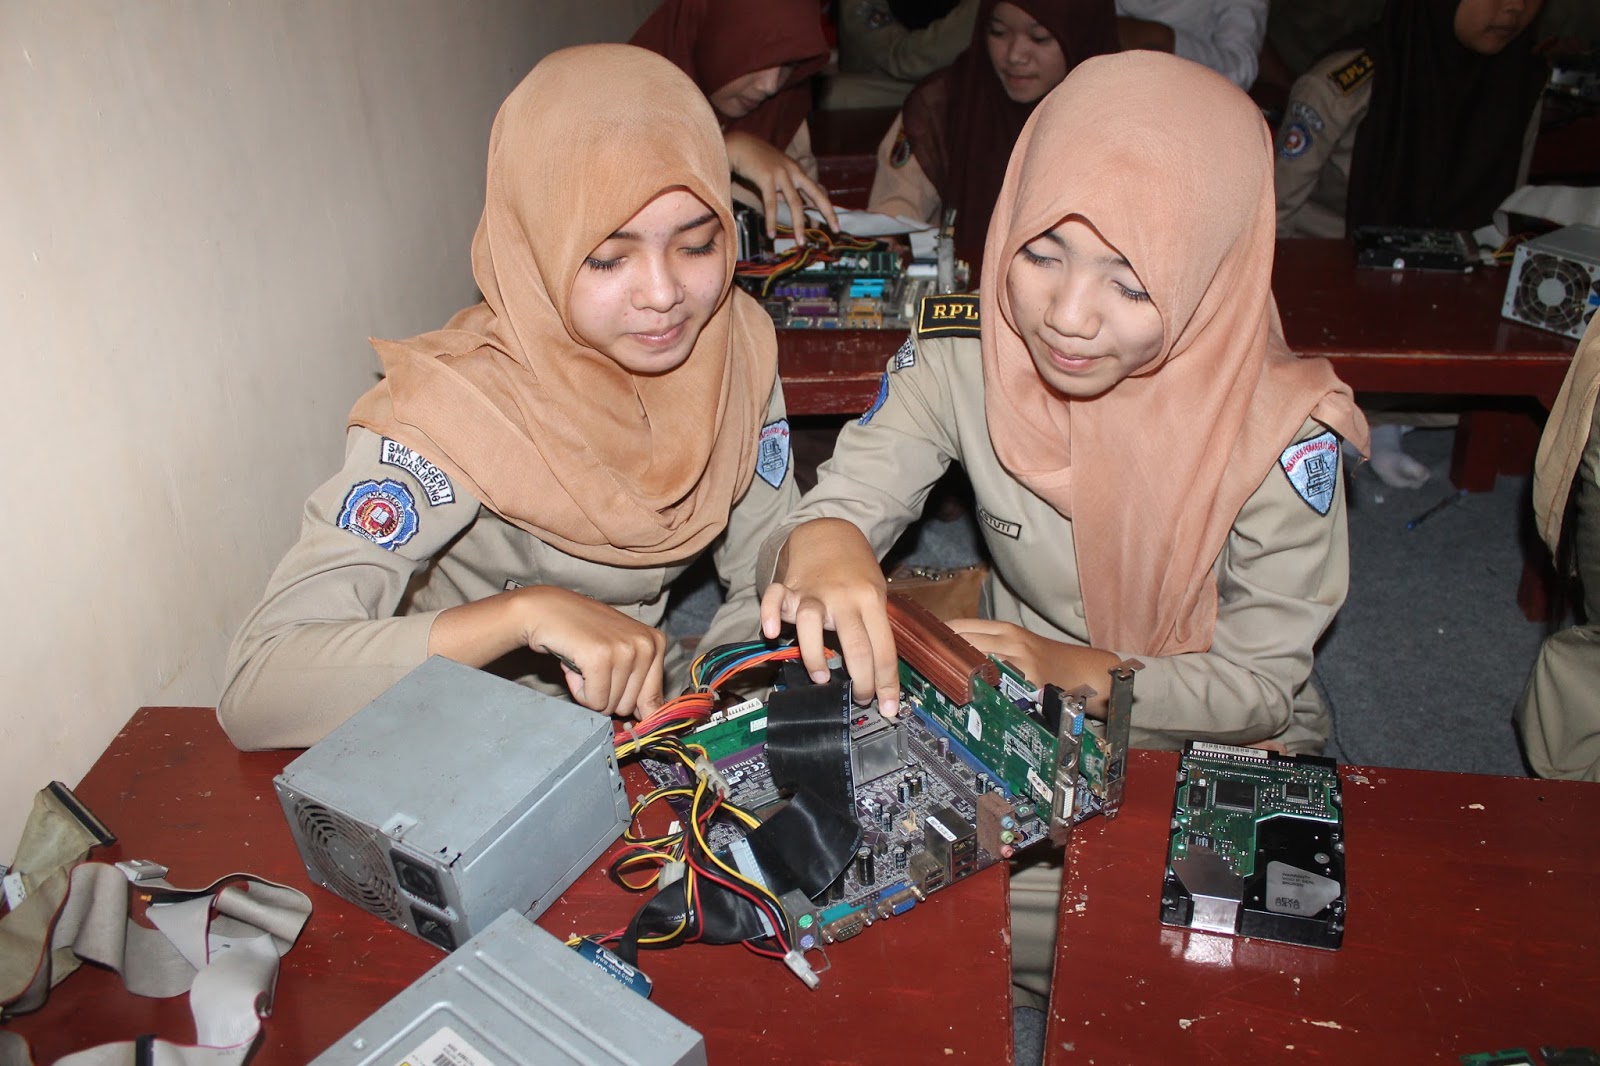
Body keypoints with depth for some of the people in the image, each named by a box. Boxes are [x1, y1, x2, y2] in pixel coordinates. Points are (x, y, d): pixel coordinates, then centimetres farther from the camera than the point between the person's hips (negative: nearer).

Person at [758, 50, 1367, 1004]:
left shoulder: (1281, 433, -24)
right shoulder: (964, 356, -16)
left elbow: (1261, 685, -15)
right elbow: (841, 503, -16)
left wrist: (1077, 672, -33)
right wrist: (821, 542, -43)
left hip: (1220, 750, -2)